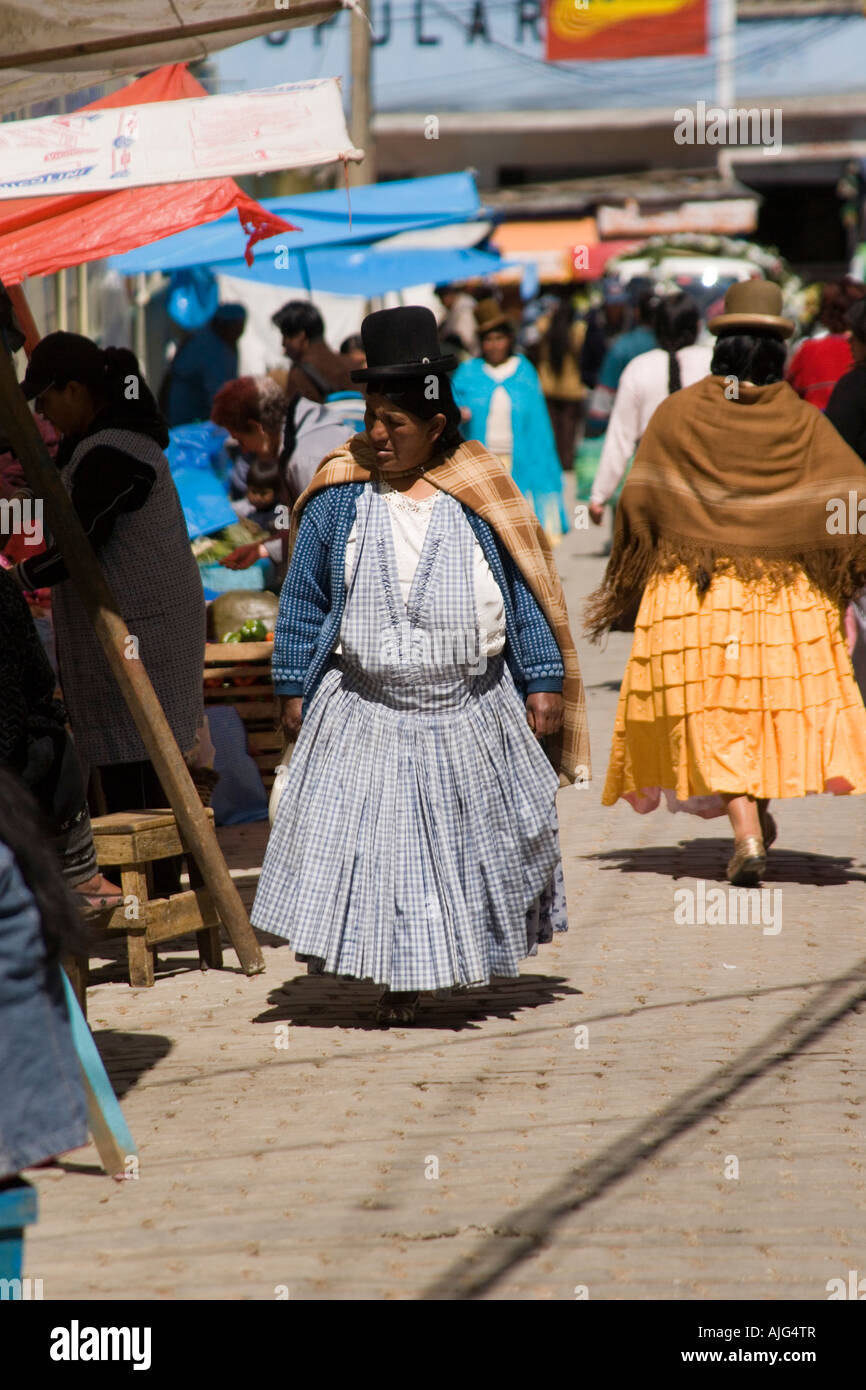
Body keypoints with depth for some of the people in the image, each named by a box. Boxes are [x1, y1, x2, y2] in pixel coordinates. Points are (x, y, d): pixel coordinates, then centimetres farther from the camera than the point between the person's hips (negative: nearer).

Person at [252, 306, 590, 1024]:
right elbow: (303, 600, 6)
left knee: (473, 841, 9)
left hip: (471, 713, 0)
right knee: (365, 836, -5)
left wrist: (542, 683, 2)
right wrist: (294, 688, 4)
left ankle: (461, 957, 28)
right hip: (363, 715, 0)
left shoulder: (480, 498, -1)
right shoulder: (339, 497, 1)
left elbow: (527, 593, 5)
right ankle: (396, 976, 5)